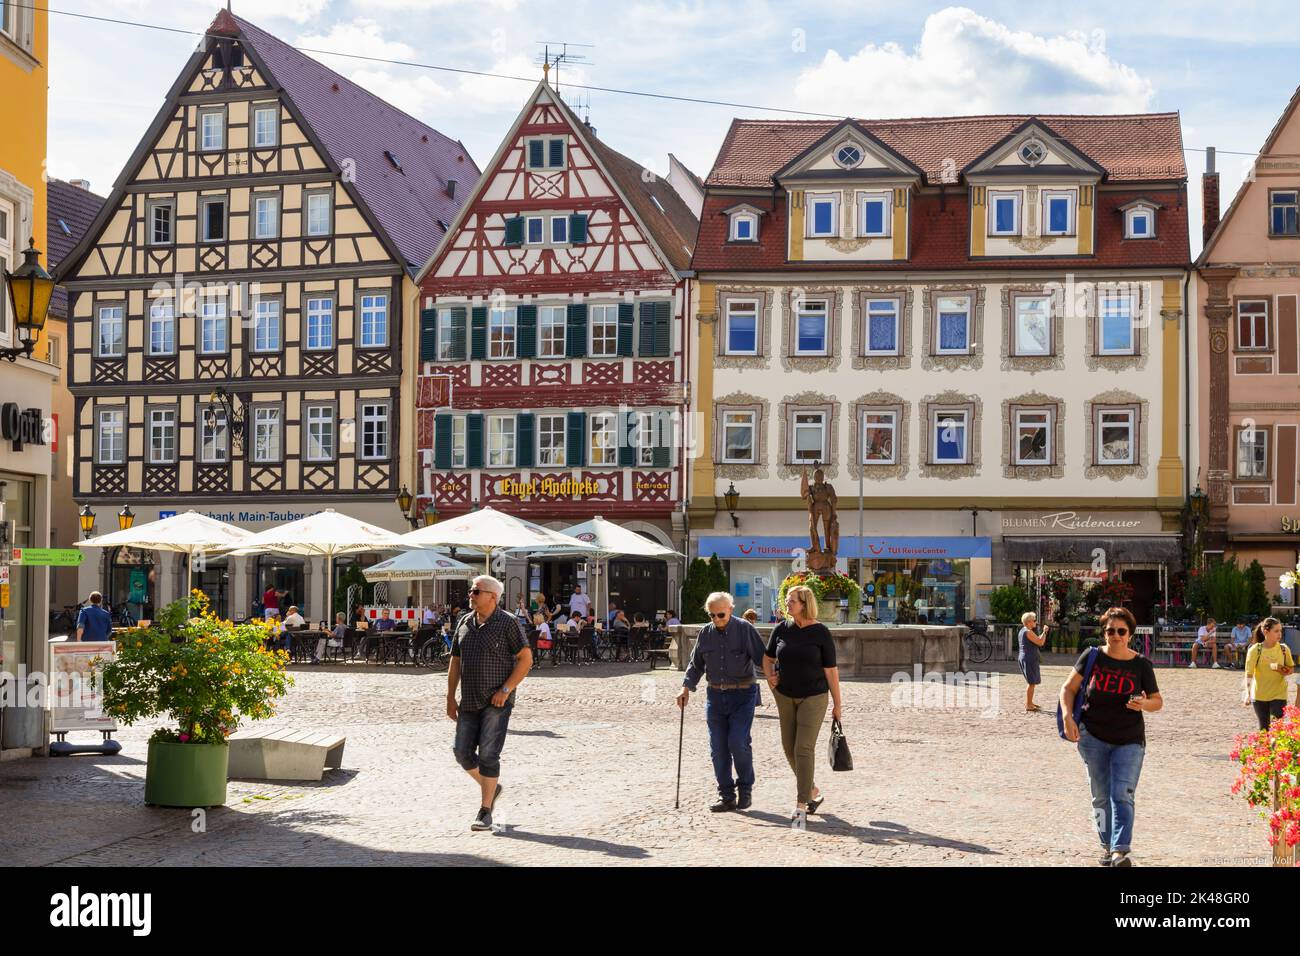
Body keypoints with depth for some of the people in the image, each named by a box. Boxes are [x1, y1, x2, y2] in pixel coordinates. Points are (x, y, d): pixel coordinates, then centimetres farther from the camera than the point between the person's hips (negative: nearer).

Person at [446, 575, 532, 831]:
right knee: (462, 752, 4)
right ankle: (491, 788, 28)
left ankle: (485, 812, 0)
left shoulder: (508, 623, -7)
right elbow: (455, 662, 16)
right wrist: (451, 697, 11)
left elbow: (526, 659, -8)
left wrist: (505, 689, -16)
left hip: (497, 702, -6)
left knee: (488, 754, -8)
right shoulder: (464, 623, 10)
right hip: (469, 702, 6)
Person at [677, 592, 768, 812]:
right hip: (715, 695, 4)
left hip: (742, 695, -4)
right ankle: (726, 796, 12)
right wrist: (686, 687, 4)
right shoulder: (705, 633, 8)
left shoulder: (745, 629, -5)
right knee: (718, 748, 3)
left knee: (738, 742, -14)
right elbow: (696, 664, 15)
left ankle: (745, 788, 7)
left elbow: (761, 657, -7)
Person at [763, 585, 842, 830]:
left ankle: (801, 808, -9)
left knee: (804, 749, -11)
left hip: (813, 697, -5)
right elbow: (767, 658, 16)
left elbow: (831, 670, -6)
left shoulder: (820, 633, -10)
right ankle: (813, 792, 32)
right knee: (789, 748, 10)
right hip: (785, 696, 5)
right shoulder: (781, 629, 0)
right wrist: (769, 676, -4)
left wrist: (837, 703, -4)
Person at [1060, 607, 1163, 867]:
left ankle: (1121, 851, -19)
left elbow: (1158, 701, 6)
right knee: (1101, 796, 9)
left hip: (1129, 741, -1)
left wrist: (1144, 704, -18)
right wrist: (1068, 717, -11)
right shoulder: (1092, 657, -2)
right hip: (1093, 738, 1)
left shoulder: (1141, 665, -2)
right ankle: (1107, 846, 23)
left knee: (1122, 795, -13)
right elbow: (1069, 688, 3)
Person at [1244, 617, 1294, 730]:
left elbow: (1291, 668, 10)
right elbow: (1249, 672, -15)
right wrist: (1248, 693, -27)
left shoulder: (1284, 649, -3)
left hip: (1278, 695, 1)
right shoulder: (1255, 649, -10)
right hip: (1259, 695, -1)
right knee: (1264, 729, 9)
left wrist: (1285, 672, -13)